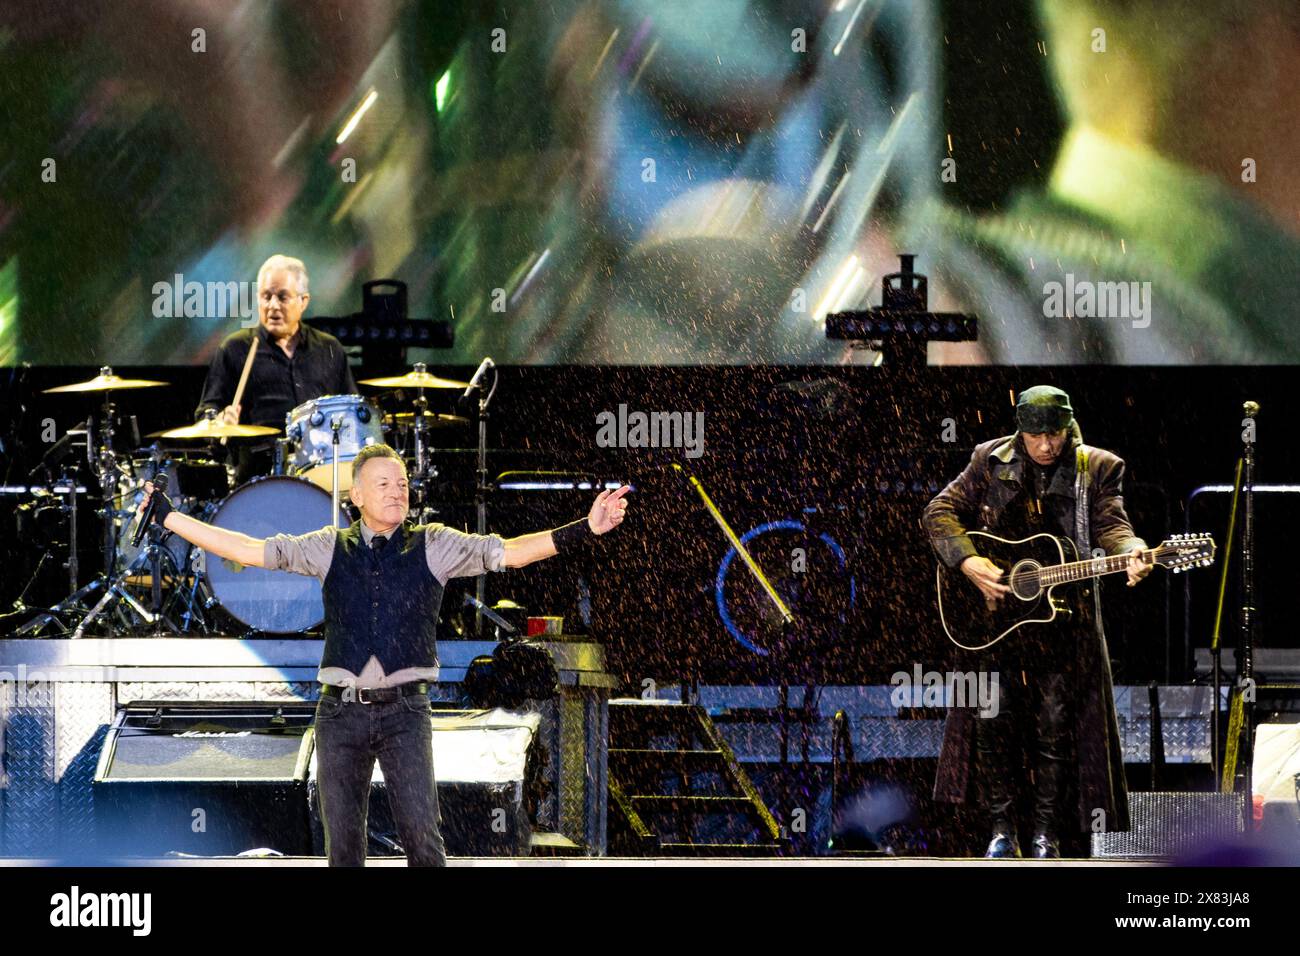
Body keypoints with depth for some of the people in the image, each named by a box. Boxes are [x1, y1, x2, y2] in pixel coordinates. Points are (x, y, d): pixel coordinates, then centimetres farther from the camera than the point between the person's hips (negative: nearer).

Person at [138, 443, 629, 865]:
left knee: (421, 832, -12)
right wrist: (169, 518, 5)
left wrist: (585, 531, -21)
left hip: (404, 711, -2)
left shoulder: (433, 546, 2)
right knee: (342, 841, 5)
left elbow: (508, 552, -7)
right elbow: (249, 550, 8)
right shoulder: (330, 548, 7)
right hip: (340, 711, 2)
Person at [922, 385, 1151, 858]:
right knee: (992, 718, -4)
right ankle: (1002, 828, 8)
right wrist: (969, 562, -13)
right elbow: (939, 512, 3)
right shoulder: (990, 462, 3)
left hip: (1063, 618, -1)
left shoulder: (1095, 469, 2)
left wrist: (1131, 555, -32)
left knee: (1055, 725, -2)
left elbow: (1110, 524, -9)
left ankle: (1047, 833, 9)